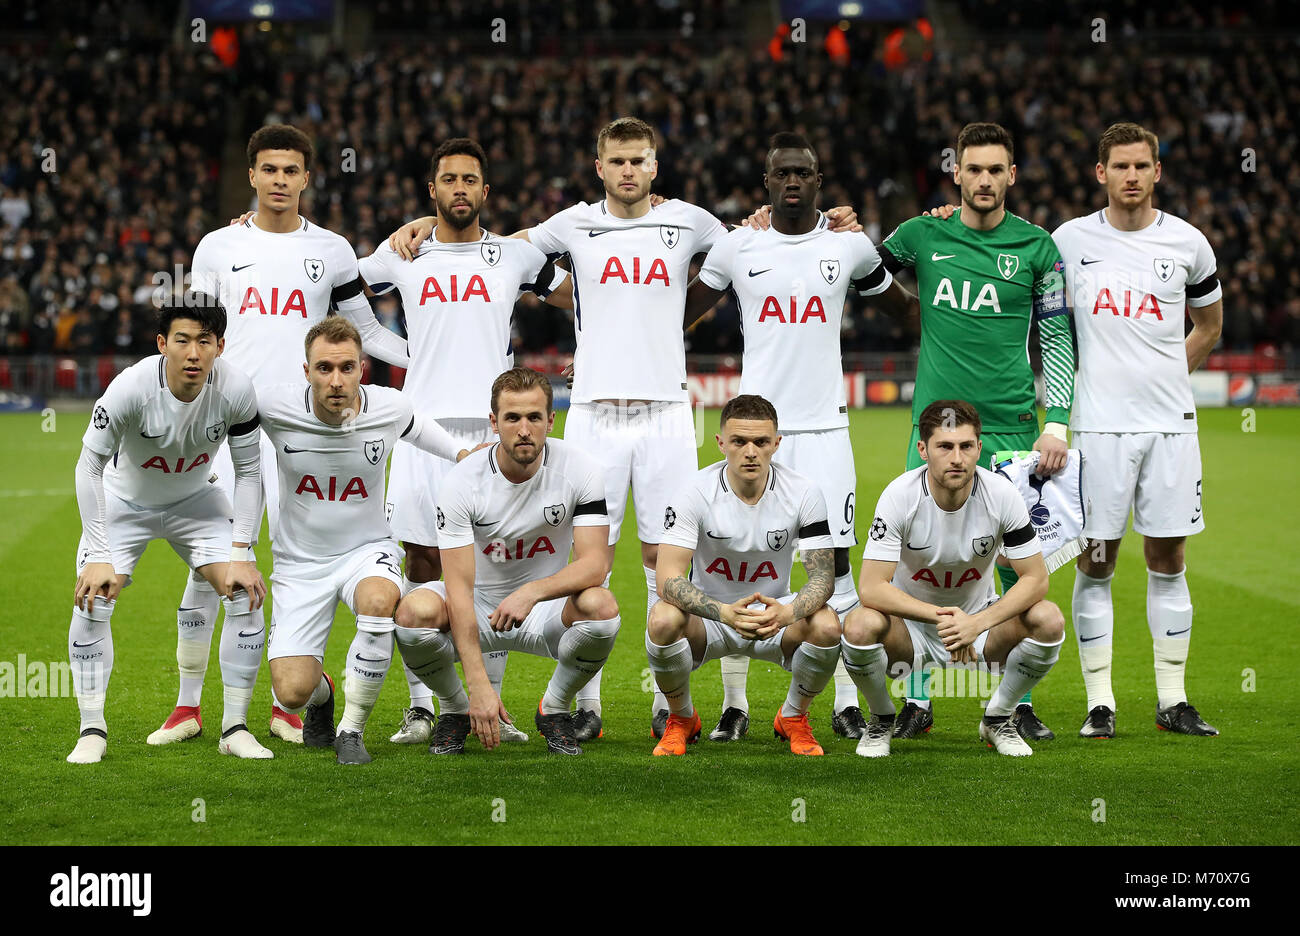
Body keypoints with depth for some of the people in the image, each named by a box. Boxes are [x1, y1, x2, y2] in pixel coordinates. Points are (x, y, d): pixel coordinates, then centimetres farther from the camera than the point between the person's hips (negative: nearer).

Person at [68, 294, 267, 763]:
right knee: (92, 600, -18)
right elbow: (89, 465, -22)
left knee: (246, 595, -13)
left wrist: (241, 554, -17)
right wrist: (100, 556, -25)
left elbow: (248, 472, -13)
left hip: (195, 501, 2)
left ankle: (235, 728, 0)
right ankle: (92, 731, -4)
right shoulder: (131, 387, -34)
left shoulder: (236, 389, -27)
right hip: (124, 500, -2)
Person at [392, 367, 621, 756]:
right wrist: (479, 685, -34)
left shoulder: (580, 469, -16)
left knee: (601, 607, -32)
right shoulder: (461, 481, -20)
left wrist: (532, 592, -41)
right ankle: (455, 708, 0)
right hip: (478, 607, -1)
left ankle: (555, 708, -2)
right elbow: (459, 588, -24)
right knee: (414, 611, -32)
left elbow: (594, 563, -21)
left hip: (545, 609, 1)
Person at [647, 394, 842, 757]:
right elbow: (668, 577, -25)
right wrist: (725, 613, -43)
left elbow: (823, 576, -15)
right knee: (663, 619, -34)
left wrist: (788, 613, -39)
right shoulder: (696, 492, -18)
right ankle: (681, 719, -2)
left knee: (827, 625, -30)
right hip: (709, 615, -1)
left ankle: (793, 717, 2)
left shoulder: (803, 492, -14)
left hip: (775, 613, 1)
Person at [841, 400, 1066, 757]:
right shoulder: (900, 495, -22)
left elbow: (1035, 578, -15)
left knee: (1048, 619, -26)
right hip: (911, 623, -2)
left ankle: (998, 718, 2)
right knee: (861, 625, -34)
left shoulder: (1001, 494, -17)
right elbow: (871, 588, -26)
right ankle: (882, 720, -1)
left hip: (979, 622, 2)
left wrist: (977, 623, -30)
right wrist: (941, 617, -37)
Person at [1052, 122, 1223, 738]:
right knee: (1095, 563, 0)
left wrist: (1163, 378, 12)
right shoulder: (1071, 240, 2)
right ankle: (1099, 702, 6)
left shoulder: (1187, 243, 4)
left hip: (1170, 422, 1)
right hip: (1099, 424, -1)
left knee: (1168, 561, 5)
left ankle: (1172, 700, 13)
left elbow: (1209, 323, 18)